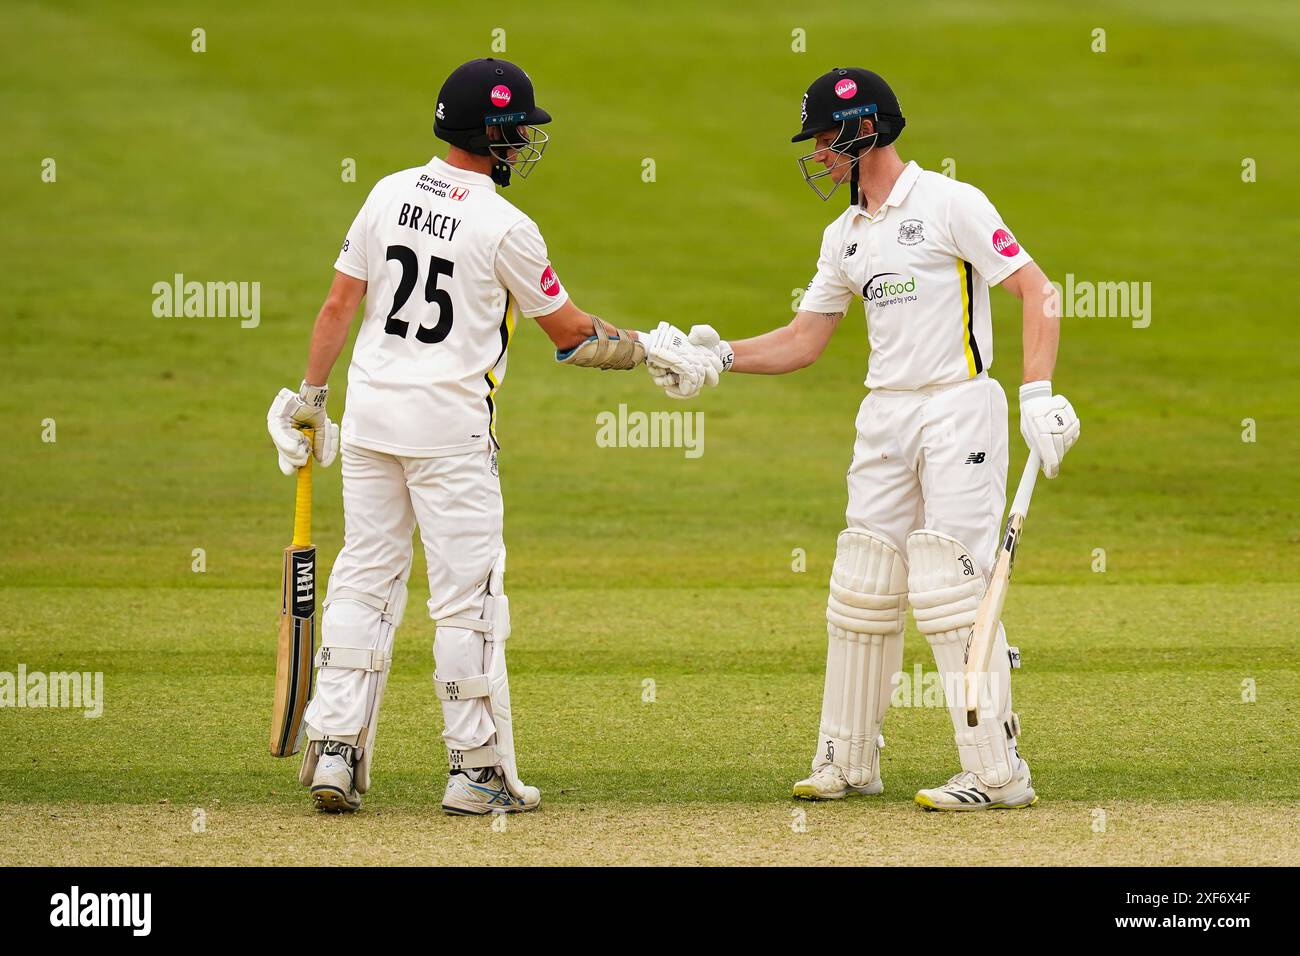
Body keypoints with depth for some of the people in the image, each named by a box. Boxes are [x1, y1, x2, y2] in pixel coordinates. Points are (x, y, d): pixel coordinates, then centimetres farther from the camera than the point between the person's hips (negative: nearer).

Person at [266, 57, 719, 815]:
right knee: (468, 595, 2)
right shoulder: (505, 228, -10)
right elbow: (570, 334, -1)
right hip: (450, 423, -5)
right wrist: (653, 349, 12)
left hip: (371, 411, 5)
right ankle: (478, 772, 6)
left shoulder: (389, 194, 4)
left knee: (365, 580, 10)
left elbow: (338, 306, 5)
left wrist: (311, 399, 13)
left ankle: (333, 752, 5)